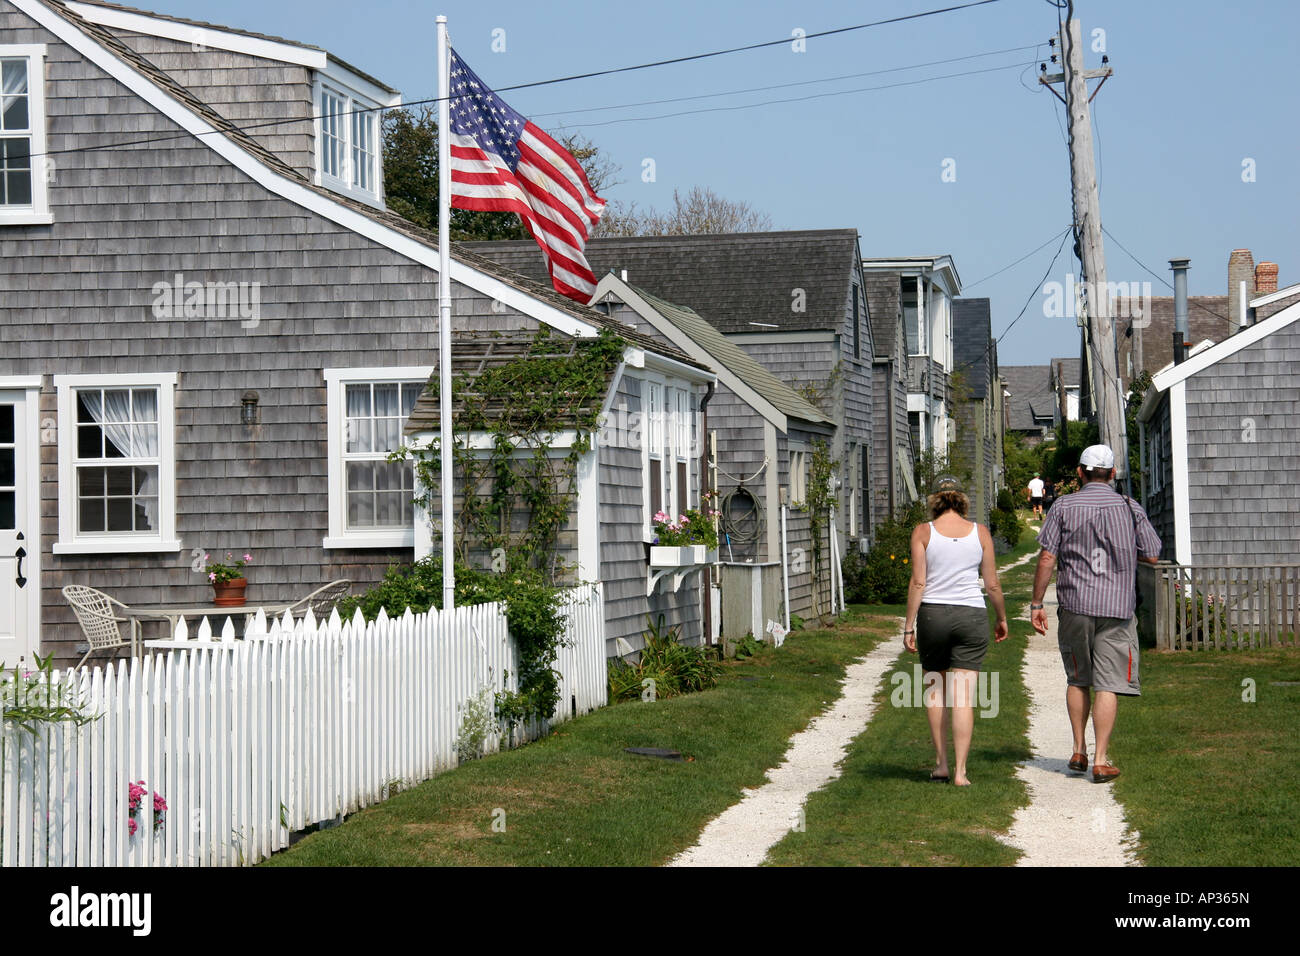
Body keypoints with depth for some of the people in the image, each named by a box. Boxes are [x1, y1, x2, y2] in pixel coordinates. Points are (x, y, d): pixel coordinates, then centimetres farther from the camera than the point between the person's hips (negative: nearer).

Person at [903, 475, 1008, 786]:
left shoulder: (923, 532, -2)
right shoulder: (980, 533, 2)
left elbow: (918, 582, -7)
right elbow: (992, 584, 4)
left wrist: (909, 625, -3)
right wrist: (1002, 618, 18)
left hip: (932, 613, 0)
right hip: (971, 616, 0)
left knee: (935, 688, 17)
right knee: (964, 696, 0)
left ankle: (941, 762, 17)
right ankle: (960, 770, -4)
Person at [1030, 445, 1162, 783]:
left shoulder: (1064, 507, 1)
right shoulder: (1130, 508, 2)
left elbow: (1047, 558, -3)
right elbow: (1152, 555, 6)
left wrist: (1036, 604, 2)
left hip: (1074, 606, 1)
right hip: (1116, 607, -1)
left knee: (1078, 680, 16)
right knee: (1108, 684, -1)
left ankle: (1079, 751, 17)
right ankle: (1101, 761, -5)